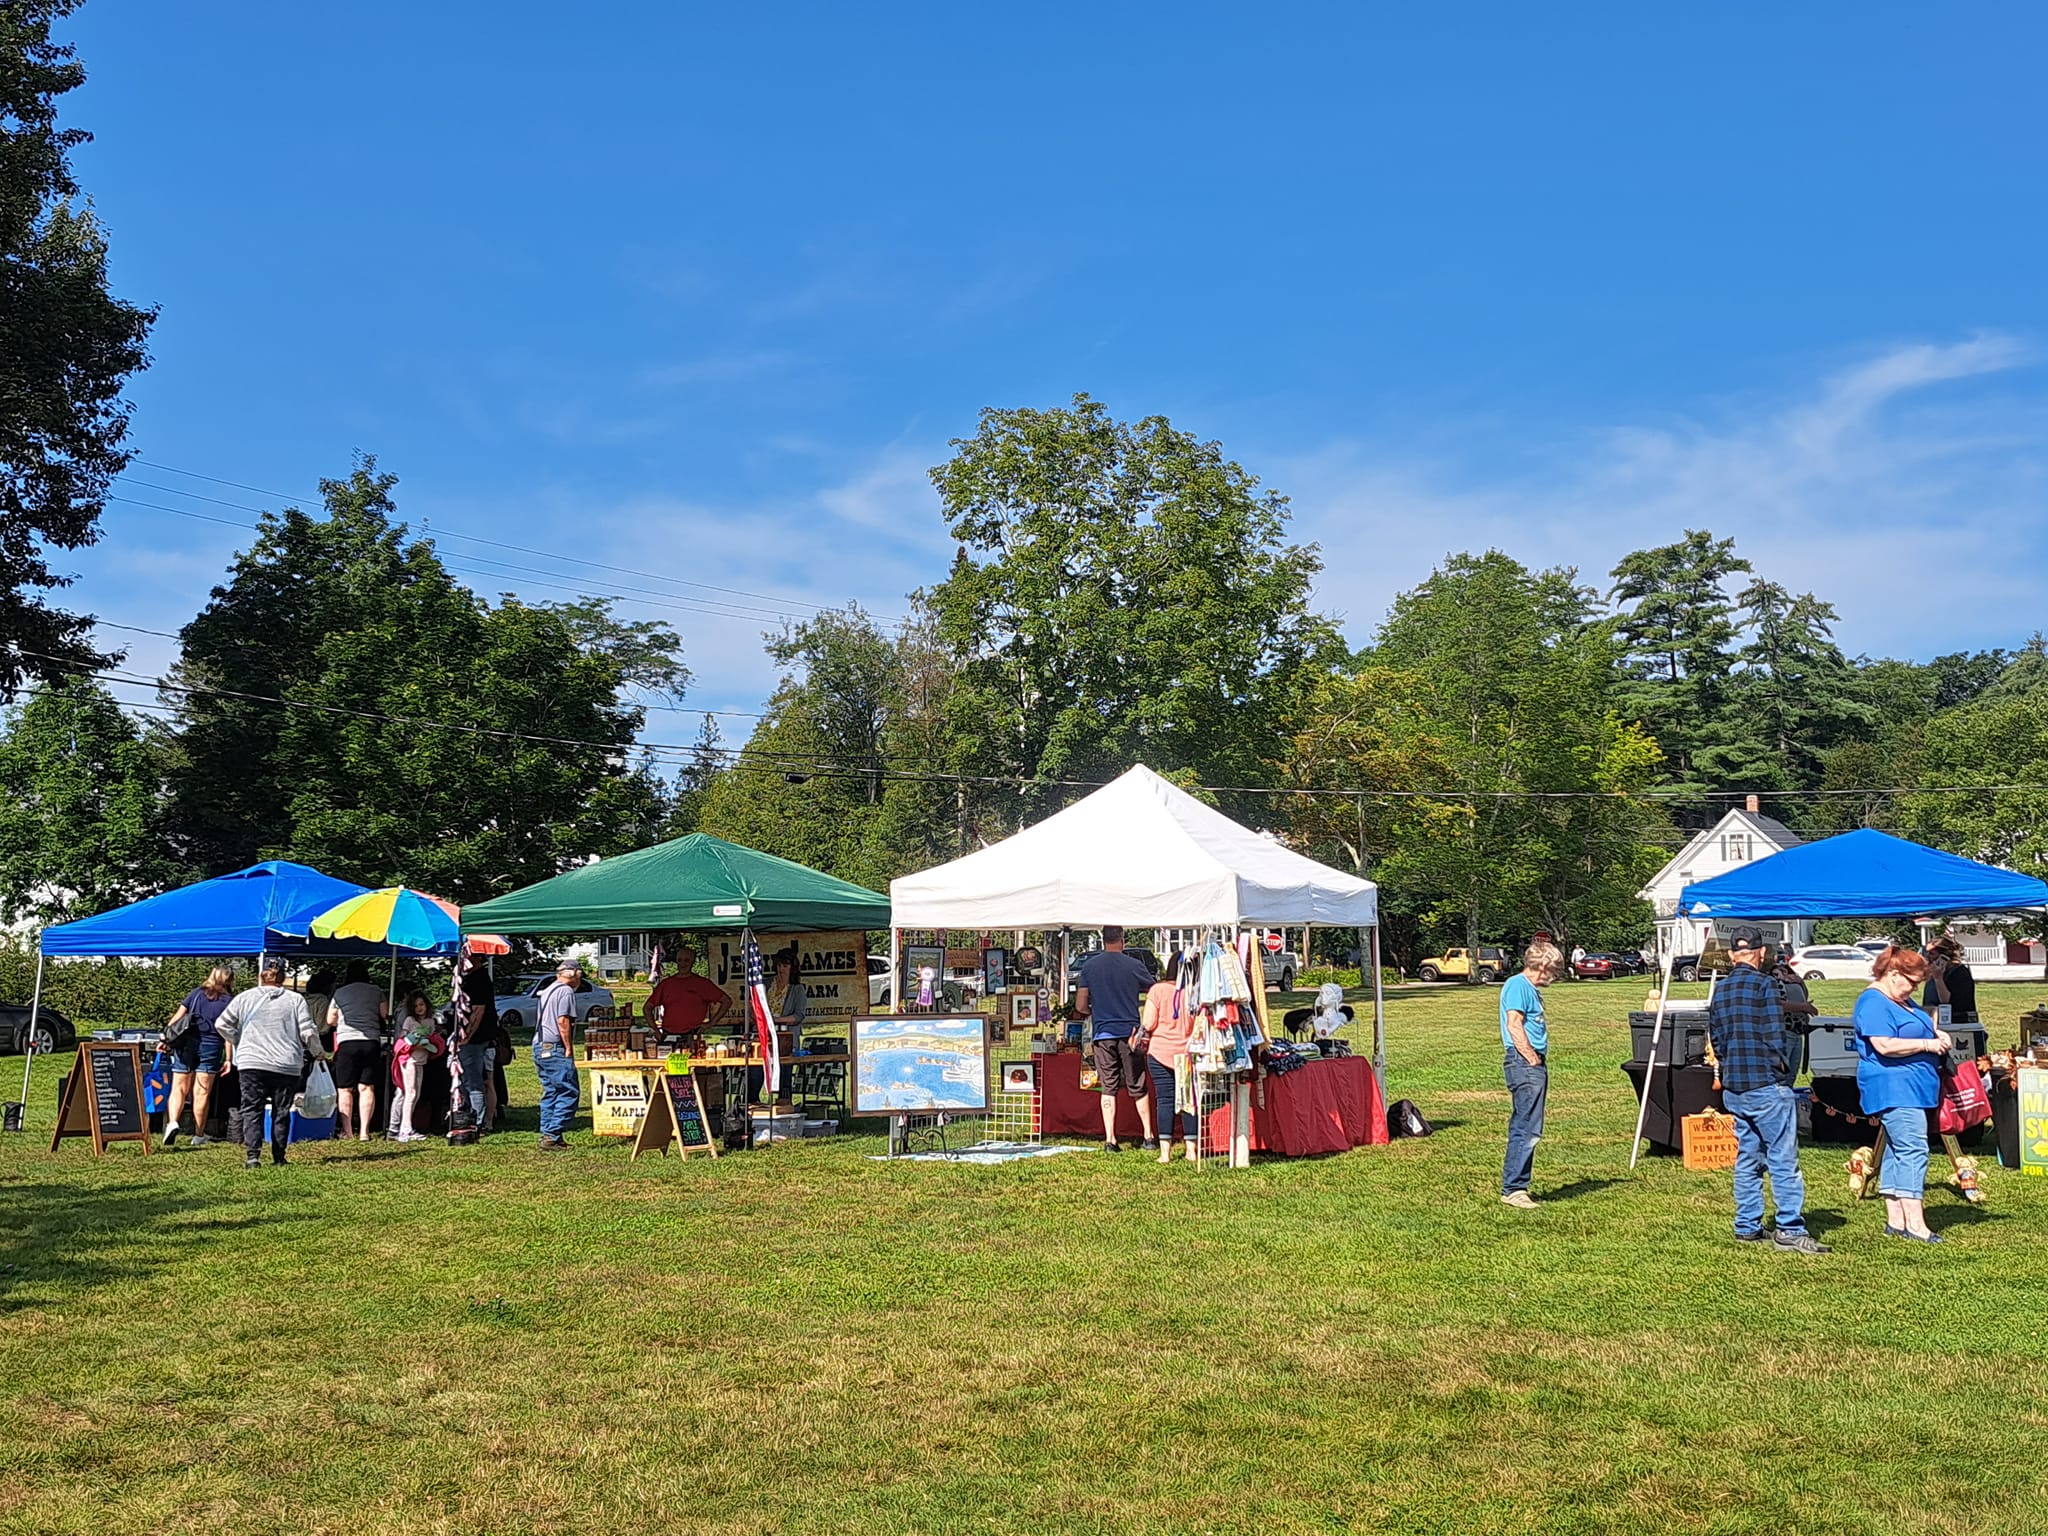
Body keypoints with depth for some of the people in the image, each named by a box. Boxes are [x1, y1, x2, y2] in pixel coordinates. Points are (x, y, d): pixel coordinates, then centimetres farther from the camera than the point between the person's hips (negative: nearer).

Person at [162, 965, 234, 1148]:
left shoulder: (196, 993, 10)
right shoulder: (229, 1002, 4)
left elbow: (177, 1016, 5)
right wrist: (228, 1059, 1)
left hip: (186, 1044, 1)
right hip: (210, 1046, -1)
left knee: (179, 1088, 5)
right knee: (202, 1091, 4)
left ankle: (172, 1122, -18)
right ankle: (199, 1135, 9)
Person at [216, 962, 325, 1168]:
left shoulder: (244, 998, 6)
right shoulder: (295, 1000, 3)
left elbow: (222, 1025, 6)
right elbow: (308, 1032, 0)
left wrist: (237, 1043, 23)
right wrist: (318, 1053, 17)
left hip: (252, 1064, 0)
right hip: (287, 1066, 0)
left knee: (252, 1110, 2)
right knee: (281, 1112, 10)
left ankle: (252, 1155, -11)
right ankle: (279, 1157, 11)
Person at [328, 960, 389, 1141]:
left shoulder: (340, 993, 7)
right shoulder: (376, 991, 8)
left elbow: (330, 1020, 16)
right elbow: (385, 1014, 18)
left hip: (347, 1042, -1)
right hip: (372, 1041, 1)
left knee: (344, 1090, 6)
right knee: (367, 1088, 4)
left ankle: (346, 1131, 3)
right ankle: (364, 1131, -2)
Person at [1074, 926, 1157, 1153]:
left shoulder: (1089, 966, 1)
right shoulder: (1134, 965, -2)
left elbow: (1080, 1005, 2)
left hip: (1103, 1034, 1)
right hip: (1130, 1032, -1)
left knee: (1108, 1088, 5)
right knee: (1138, 1088, 9)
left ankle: (1110, 1140, 0)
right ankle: (1149, 1136, 12)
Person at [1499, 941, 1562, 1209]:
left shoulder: (1530, 989, 20)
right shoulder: (1518, 986, -10)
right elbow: (1514, 1025, -19)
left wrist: (1539, 1061, 15)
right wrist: (1533, 1059, -16)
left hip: (1534, 1065, 11)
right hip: (1524, 1064, -11)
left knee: (1522, 1130, 13)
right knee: (1528, 1131, -11)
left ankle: (1514, 1187, 17)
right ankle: (1513, 1189, -9)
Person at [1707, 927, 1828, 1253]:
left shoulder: (1720, 990, 12)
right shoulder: (1764, 985, -10)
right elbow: (1776, 1035, -14)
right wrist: (1784, 1067, -1)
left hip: (1733, 1088, 7)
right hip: (1766, 1085, -7)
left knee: (1747, 1159, 13)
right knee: (1783, 1159, -5)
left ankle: (1747, 1227, 16)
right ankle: (1791, 1230, -6)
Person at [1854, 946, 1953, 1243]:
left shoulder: (1901, 1001, 18)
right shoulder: (1874, 1004, -15)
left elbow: (1916, 1029, 33)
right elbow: (1885, 1045, -24)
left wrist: (1936, 1033, 11)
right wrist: (1928, 1044, -16)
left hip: (1909, 1089, 11)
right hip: (1894, 1089, -11)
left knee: (1897, 1152, 11)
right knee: (1912, 1150, -15)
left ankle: (1895, 1220, 14)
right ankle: (1914, 1223, -17)